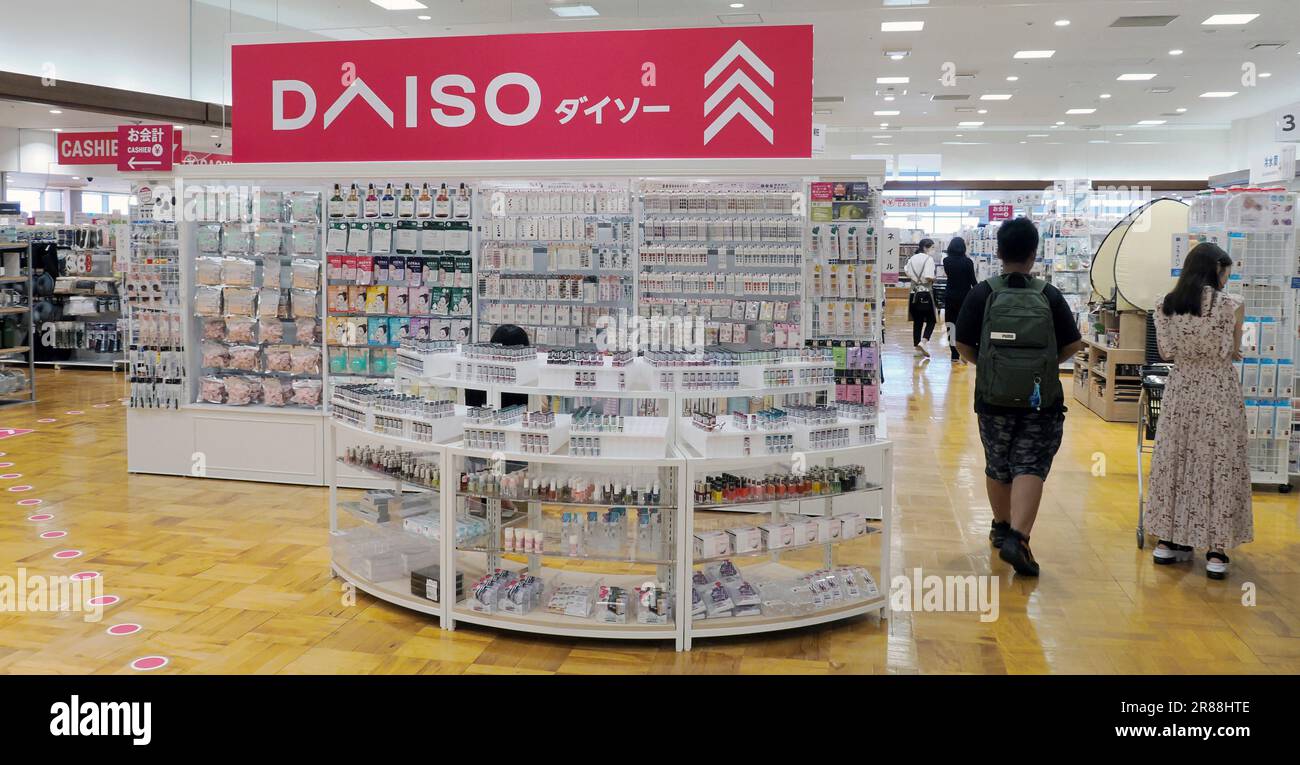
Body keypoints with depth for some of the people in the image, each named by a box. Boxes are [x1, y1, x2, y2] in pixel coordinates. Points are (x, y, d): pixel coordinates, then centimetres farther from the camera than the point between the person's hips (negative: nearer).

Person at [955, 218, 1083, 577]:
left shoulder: (982, 294, -5)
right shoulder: (1050, 296, -3)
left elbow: (964, 345, -4)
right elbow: (1073, 345, 2)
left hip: (994, 397, 1)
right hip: (1042, 399, -1)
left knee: (997, 467, 16)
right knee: (1030, 467, -2)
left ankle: (1002, 527, 34)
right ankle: (1017, 537, -17)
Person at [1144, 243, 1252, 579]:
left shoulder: (1165, 305, 1)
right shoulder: (1232, 305, -9)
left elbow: (1166, 352, 8)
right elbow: (1233, 353, 1)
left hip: (1180, 389, 3)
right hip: (1220, 391, -3)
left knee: (1174, 460, 13)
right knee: (1219, 465, 4)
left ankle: (1168, 541, 19)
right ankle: (1216, 551, 5)